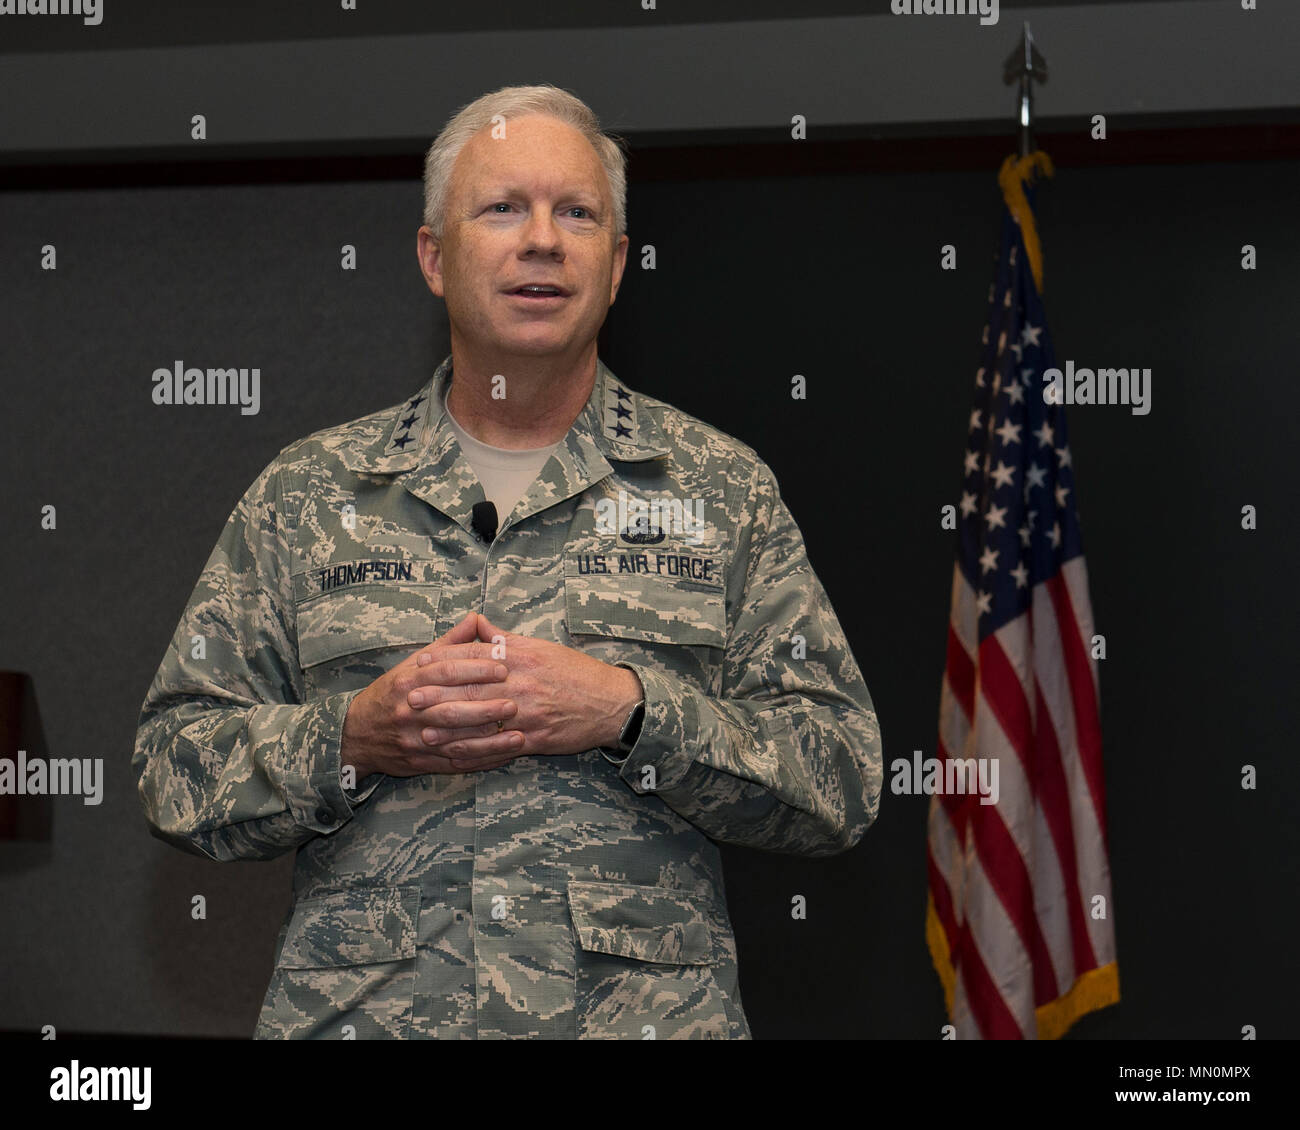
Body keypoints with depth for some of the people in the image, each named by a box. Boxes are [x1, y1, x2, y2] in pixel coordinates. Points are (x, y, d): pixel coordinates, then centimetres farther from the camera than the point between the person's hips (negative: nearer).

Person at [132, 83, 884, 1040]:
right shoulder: (305, 492, 7)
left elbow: (843, 781, -1)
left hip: (648, 1013, 0)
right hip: (362, 1009, 1)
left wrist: (631, 711, -14)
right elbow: (176, 765, 5)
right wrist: (353, 737, -12)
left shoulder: (722, 487, 6)